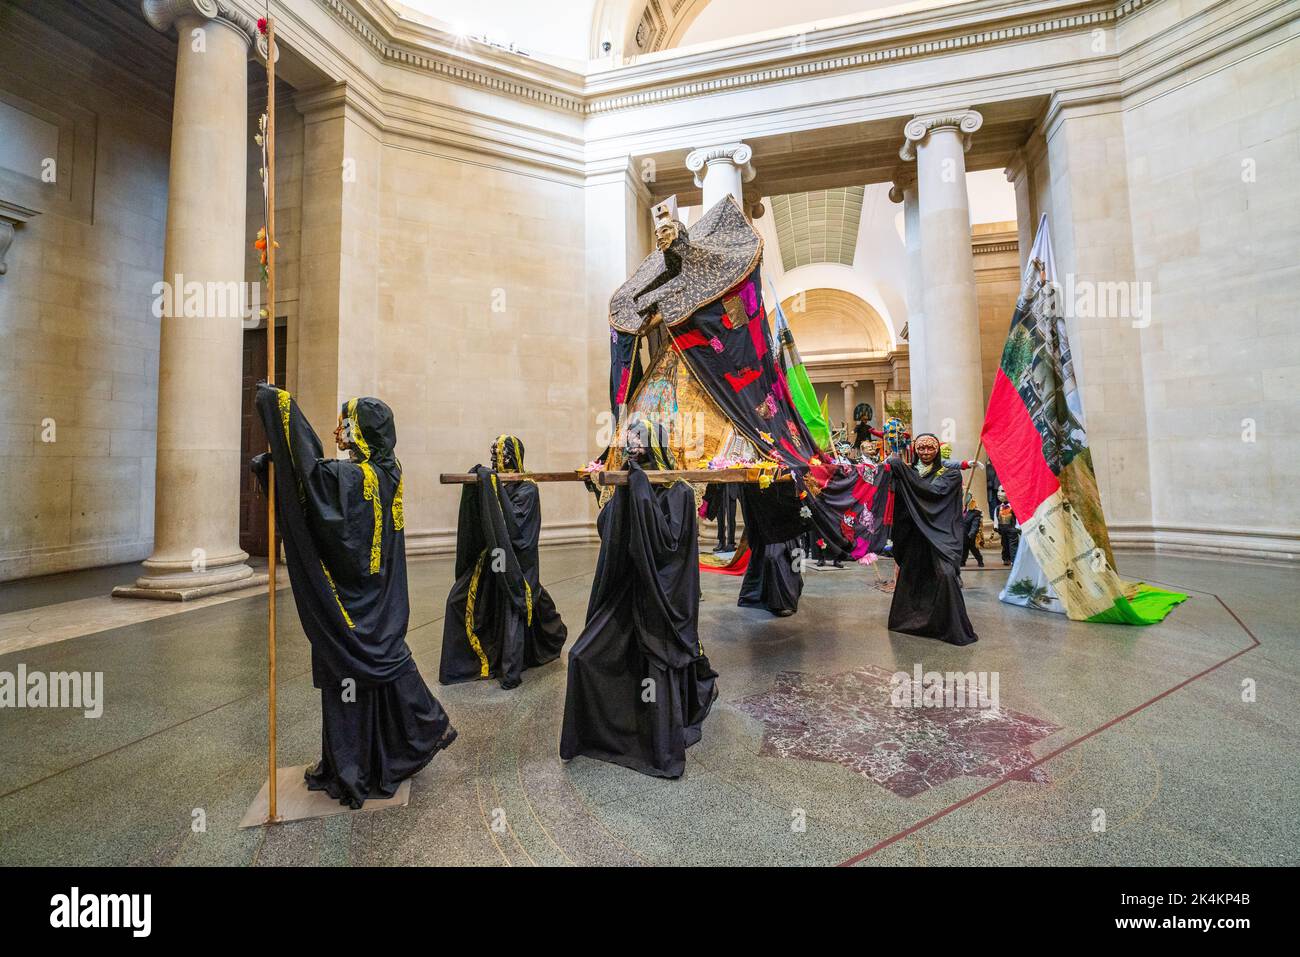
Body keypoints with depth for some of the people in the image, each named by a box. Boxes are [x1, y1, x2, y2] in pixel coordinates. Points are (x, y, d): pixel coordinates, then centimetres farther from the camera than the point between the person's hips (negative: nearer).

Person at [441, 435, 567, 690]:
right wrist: (475, 484, -9)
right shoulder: (493, 484, 5)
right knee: (459, 600, 5)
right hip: (491, 556, 7)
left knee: (512, 610, -1)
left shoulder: (527, 489, -12)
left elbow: (514, 521, -25)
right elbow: (475, 520, 3)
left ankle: (512, 671, 14)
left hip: (515, 560, -6)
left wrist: (493, 488, -25)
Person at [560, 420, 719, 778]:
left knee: (657, 668, 3)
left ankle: (664, 751, 23)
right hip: (624, 590, 6)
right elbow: (605, 528, -2)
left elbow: (667, 538, -24)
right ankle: (599, 729, 29)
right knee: (585, 656, 6)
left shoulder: (679, 493, -10)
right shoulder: (631, 488, 7)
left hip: (660, 596, -6)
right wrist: (623, 491, -12)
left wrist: (641, 491, -23)